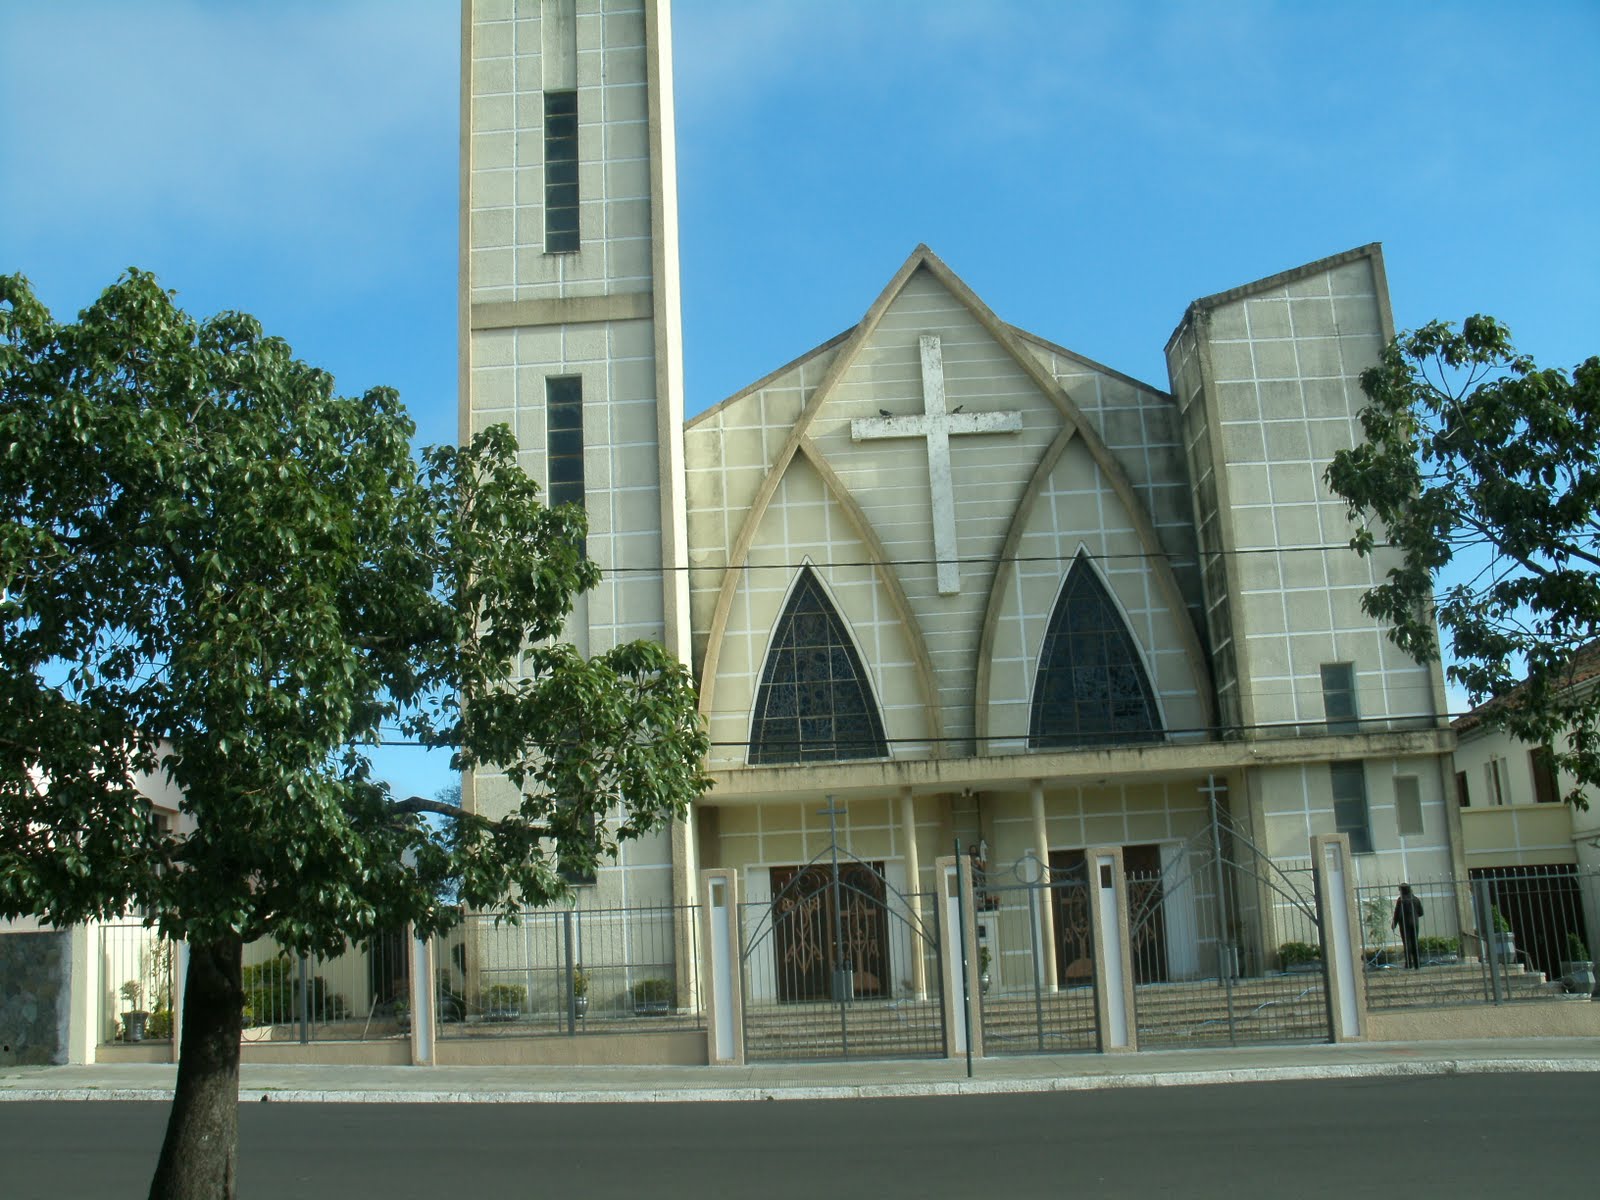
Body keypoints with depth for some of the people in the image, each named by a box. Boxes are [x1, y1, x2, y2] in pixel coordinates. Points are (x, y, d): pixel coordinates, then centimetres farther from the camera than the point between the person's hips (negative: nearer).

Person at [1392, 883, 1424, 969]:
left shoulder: (1401, 900, -11)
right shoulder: (1416, 899, 6)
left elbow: (1398, 913, -11)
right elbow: (1421, 912, 11)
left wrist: (1394, 924, 0)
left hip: (1405, 924, -5)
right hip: (1414, 923, 5)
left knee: (1407, 943, -2)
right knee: (1415, 942, 9)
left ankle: (1409, 962, -7)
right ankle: (1417, 964, 10)